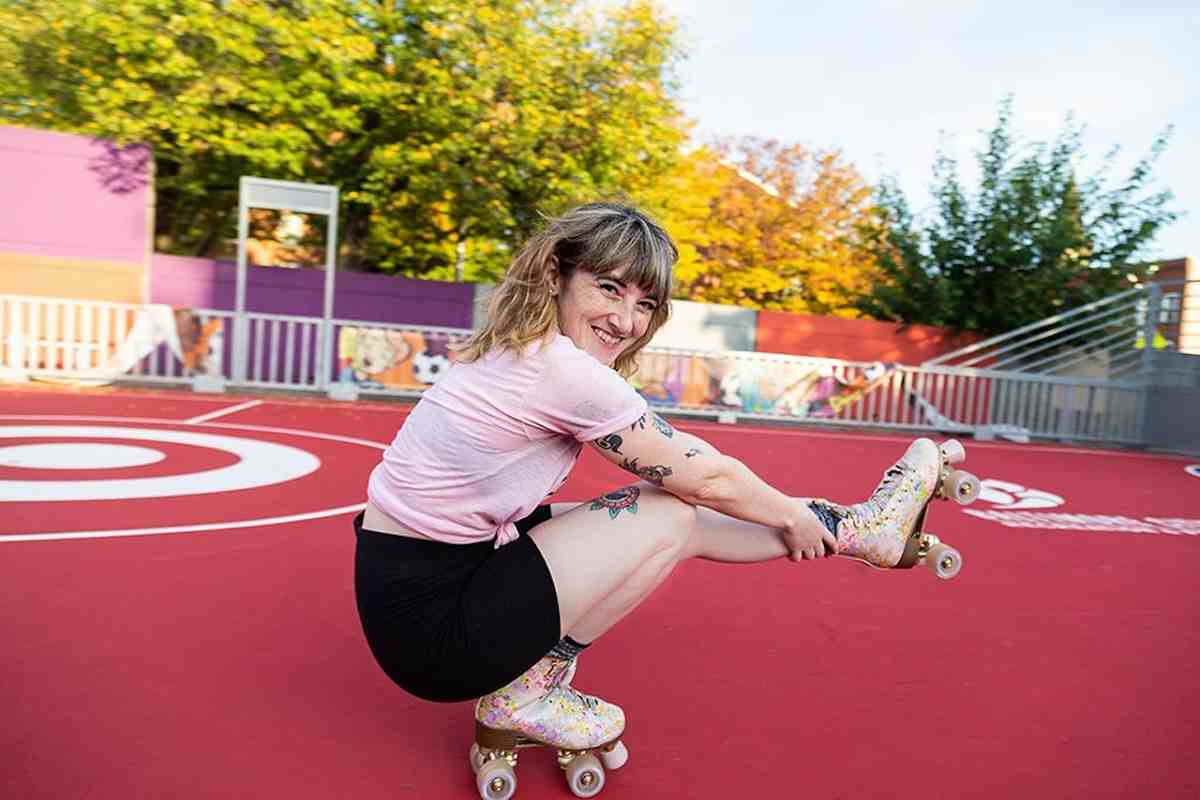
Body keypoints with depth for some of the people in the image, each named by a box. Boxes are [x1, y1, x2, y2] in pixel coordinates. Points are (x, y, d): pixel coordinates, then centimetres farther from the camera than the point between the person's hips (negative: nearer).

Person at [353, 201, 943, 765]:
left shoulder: (520, 351, 4)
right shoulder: (565, 370, -25)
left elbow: (674, 448, 11)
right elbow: (707, 479, -14)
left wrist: (791, 512, 17)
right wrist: (792, 516, 7)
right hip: (430, 621, -9)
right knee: (669, 518, -9)